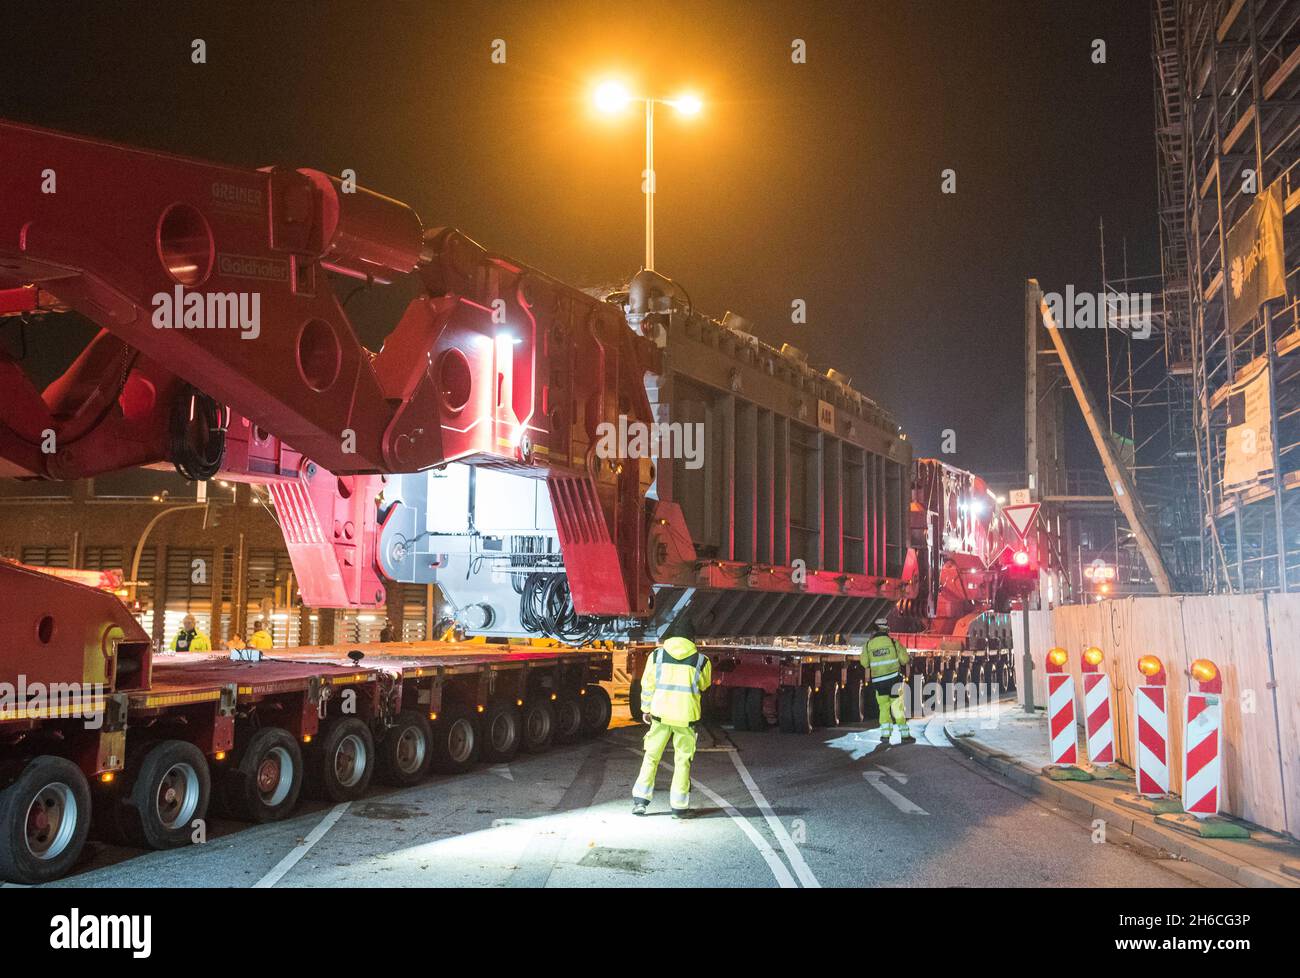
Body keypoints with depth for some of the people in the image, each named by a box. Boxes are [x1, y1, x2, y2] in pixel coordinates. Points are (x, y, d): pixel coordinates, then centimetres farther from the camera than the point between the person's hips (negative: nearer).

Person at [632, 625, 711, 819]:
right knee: (683, 760, 7)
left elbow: (647, 685, 6)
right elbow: (703, 685, 15)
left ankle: (640, 800, 9)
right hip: (686, 716, -1)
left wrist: (645, 709, 16)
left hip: (660, 714, 1)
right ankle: (679, 806, 9)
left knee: (651, 756, 12)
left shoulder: (657, 655, 3)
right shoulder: (701, 660, 0)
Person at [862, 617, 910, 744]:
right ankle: (903, 732, 6)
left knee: (884, 706, 12)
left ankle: (885, 732, 3)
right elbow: (904, 659, -1)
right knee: (897, 706, 5)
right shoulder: (893, 642, -4)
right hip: (894, 678, -1)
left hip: (878, 680, 2)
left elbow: (865, 663, 6)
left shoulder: (868, 644, 0)